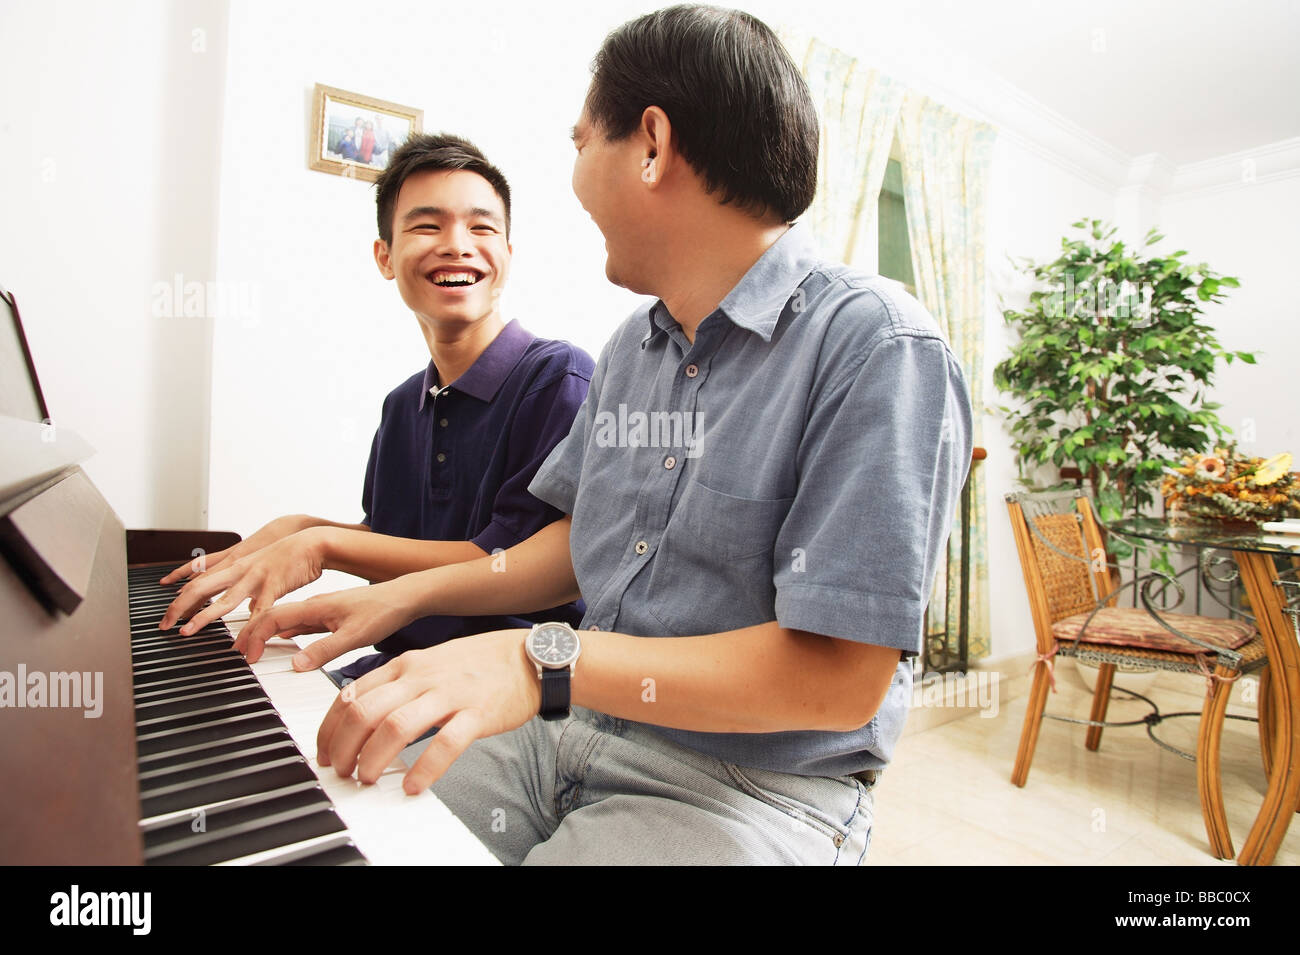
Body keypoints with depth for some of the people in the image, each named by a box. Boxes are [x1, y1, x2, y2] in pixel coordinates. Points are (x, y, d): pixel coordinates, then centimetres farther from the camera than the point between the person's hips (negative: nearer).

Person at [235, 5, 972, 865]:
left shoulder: (879, 344, -18)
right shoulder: (632, 348, 8)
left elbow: (843, 678, -22)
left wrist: (546, 661, -26)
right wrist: (406, 595, 7)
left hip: (752, 787, -5)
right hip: (575, 729, 6)